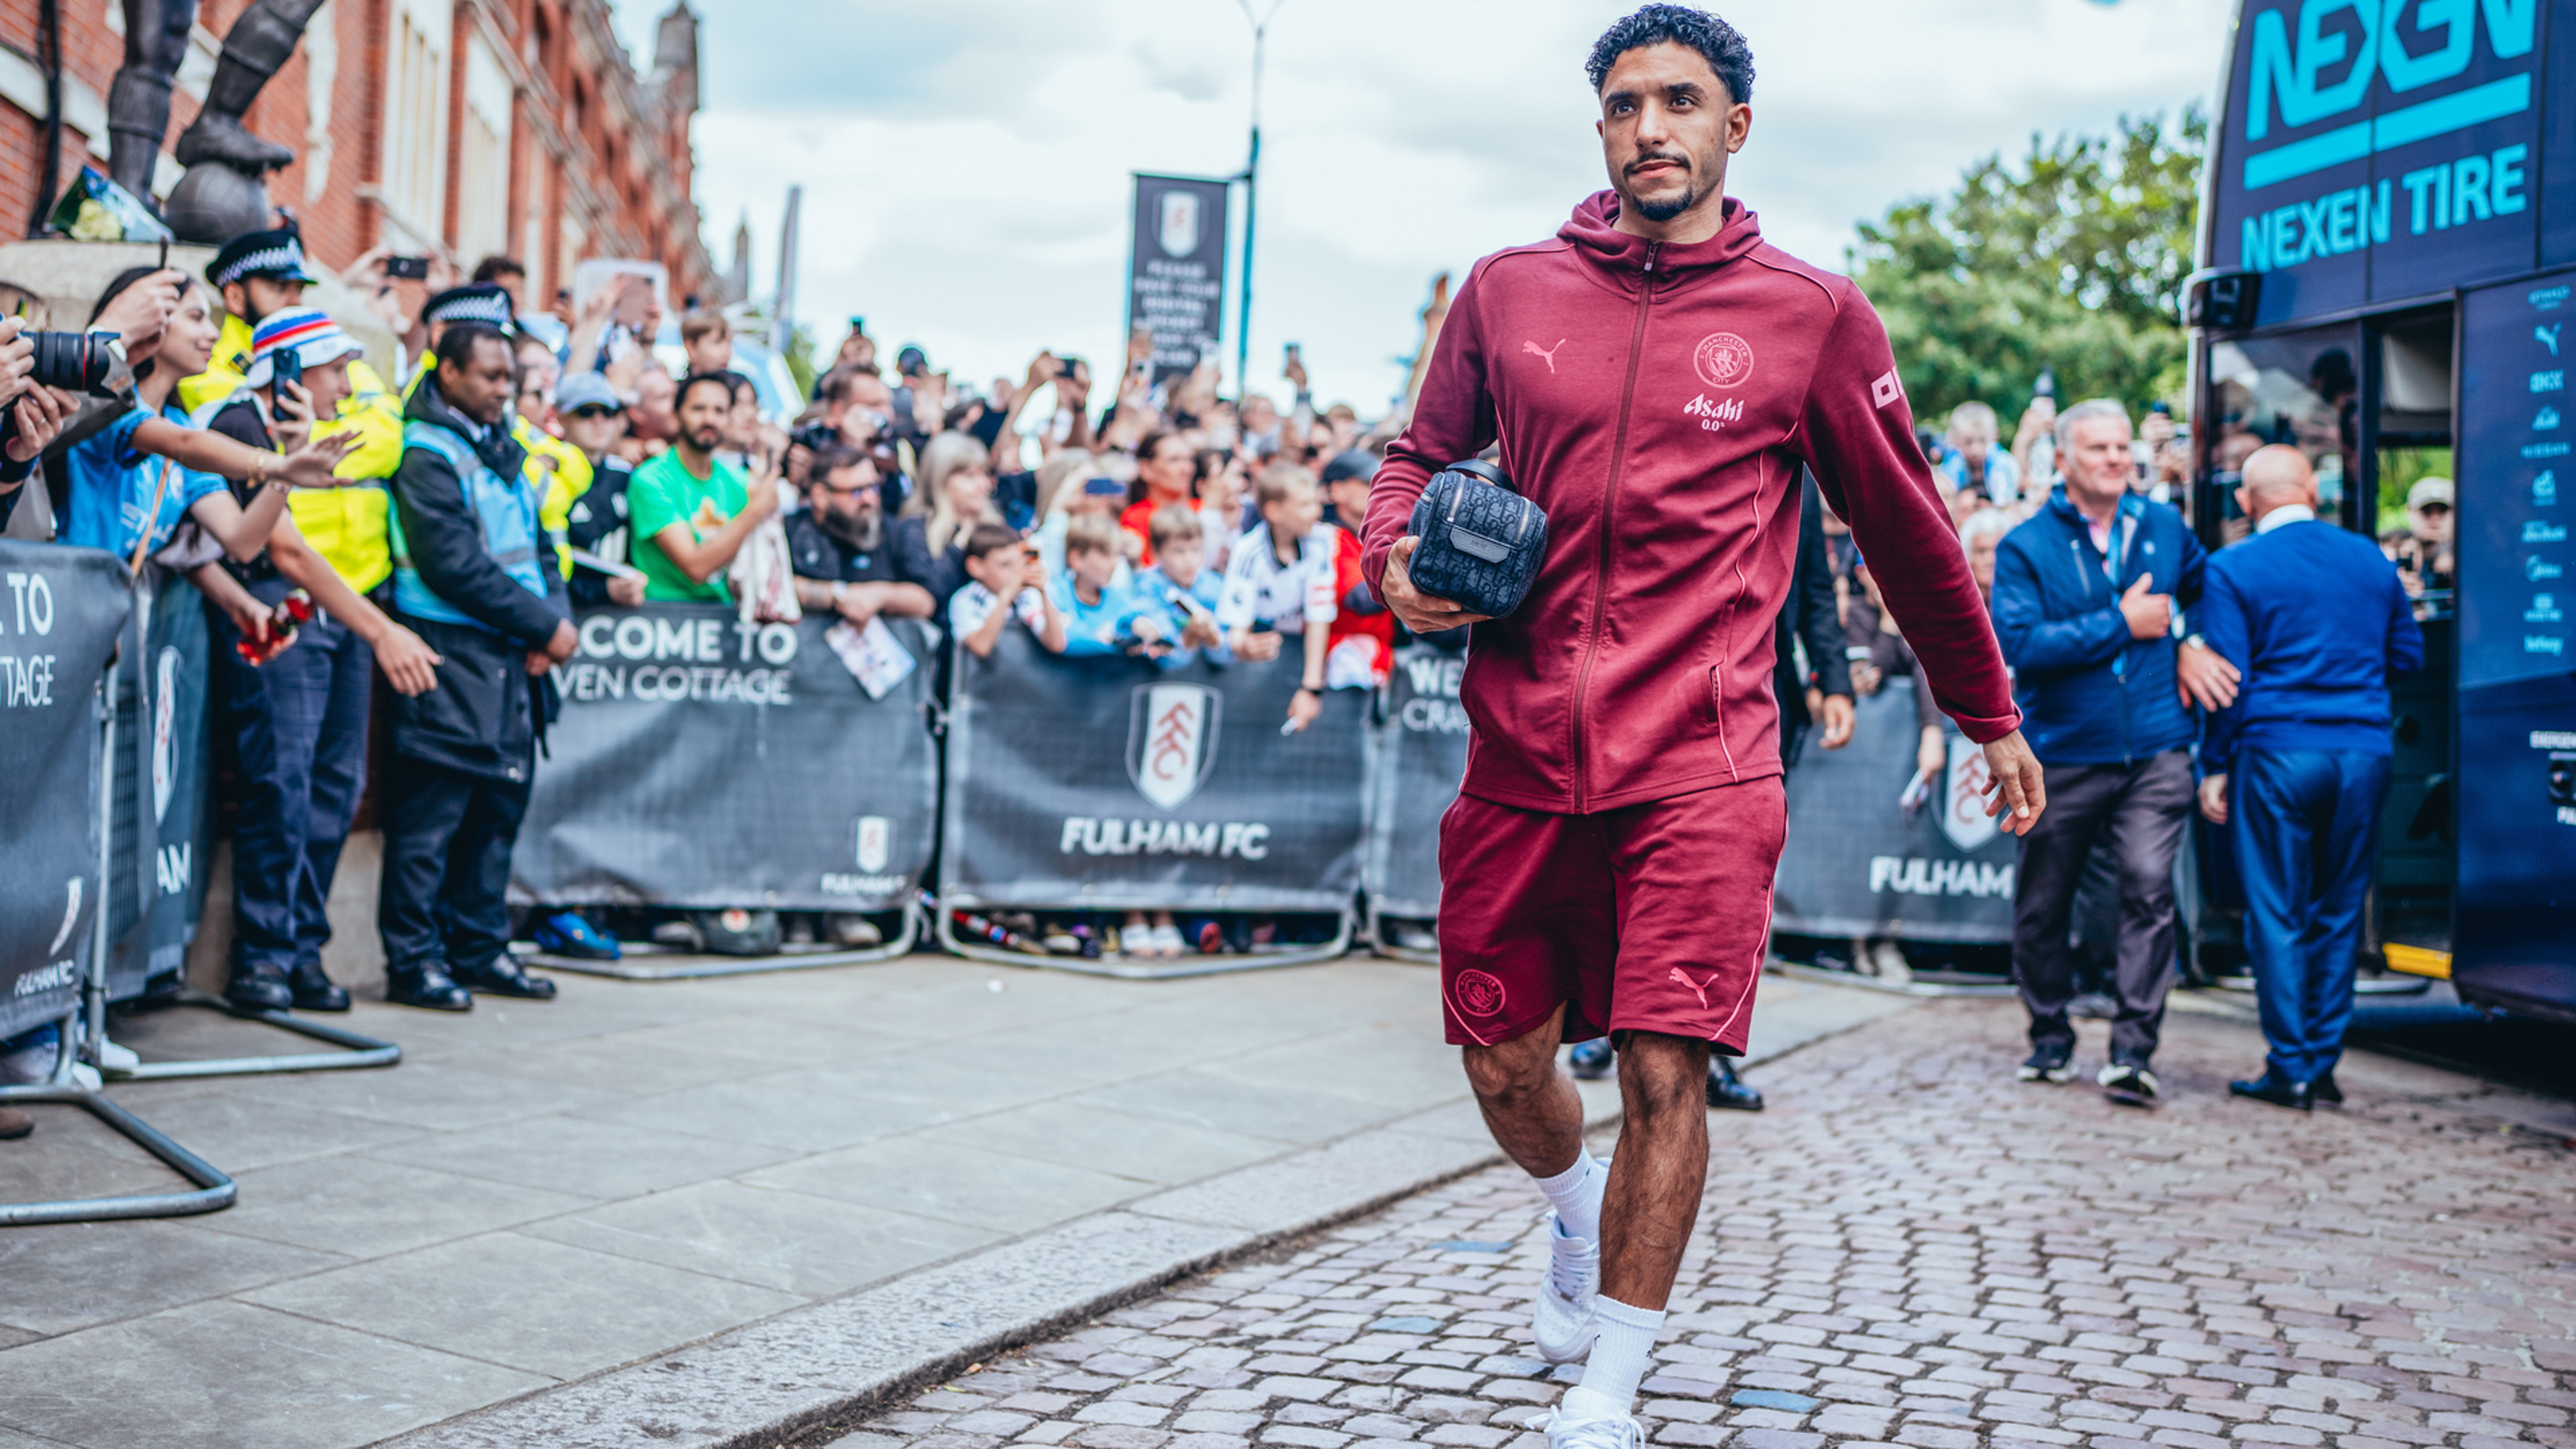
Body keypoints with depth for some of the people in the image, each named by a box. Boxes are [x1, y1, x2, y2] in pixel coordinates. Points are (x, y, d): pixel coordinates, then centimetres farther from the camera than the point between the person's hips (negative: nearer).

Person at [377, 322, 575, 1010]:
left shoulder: (504, 450, 17)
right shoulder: (427, 456, -9)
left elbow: (538, 545, 18)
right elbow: (457, 566, -17)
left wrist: (556, 621, -1)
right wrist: (544, 624, -13)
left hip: (514, 656, 8)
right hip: (452, 652, -8)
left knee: (501, 801, 12)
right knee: (433, 809, -5)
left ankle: (479, 947, 21)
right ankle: (413, 959, 0)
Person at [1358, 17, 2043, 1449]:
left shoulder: (1813, 315, 2)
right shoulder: (1508, 293, 7)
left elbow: (1910, 530, 10)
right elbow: (1424, 456, 20)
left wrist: (1991, 719, 17)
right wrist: (1398, 554, -3)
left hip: (1700, 766, -2)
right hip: (1522, 754, 3)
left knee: (1667, 1073, -9)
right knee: (1503, 1063, 11)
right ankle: (1575, 1215, 46)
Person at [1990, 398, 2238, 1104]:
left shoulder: (2164, 528, 9)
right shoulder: (2026, 546, -2)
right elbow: (2017, 643, -16)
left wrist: (2194, 646, 10)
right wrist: (2123, 626, -14)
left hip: (2155, 751, 1)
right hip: (2062, 752, -1)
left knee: (2148, 888, -13)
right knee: (2042, 906, 8)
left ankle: (2132, 1050, -10)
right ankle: (2050, 1038, 27)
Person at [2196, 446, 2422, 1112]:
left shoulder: (2233, 569, -4)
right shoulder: (2370, 559, 9)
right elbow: (2409, 654, 18)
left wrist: (2214, 767, 0)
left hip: (2278, 752, -4)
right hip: (2364, 753, 4)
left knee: (2277, 915, 2)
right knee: (2340, 913, 11)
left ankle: (2291, 1069, 2)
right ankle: (2324, 1064, 15)